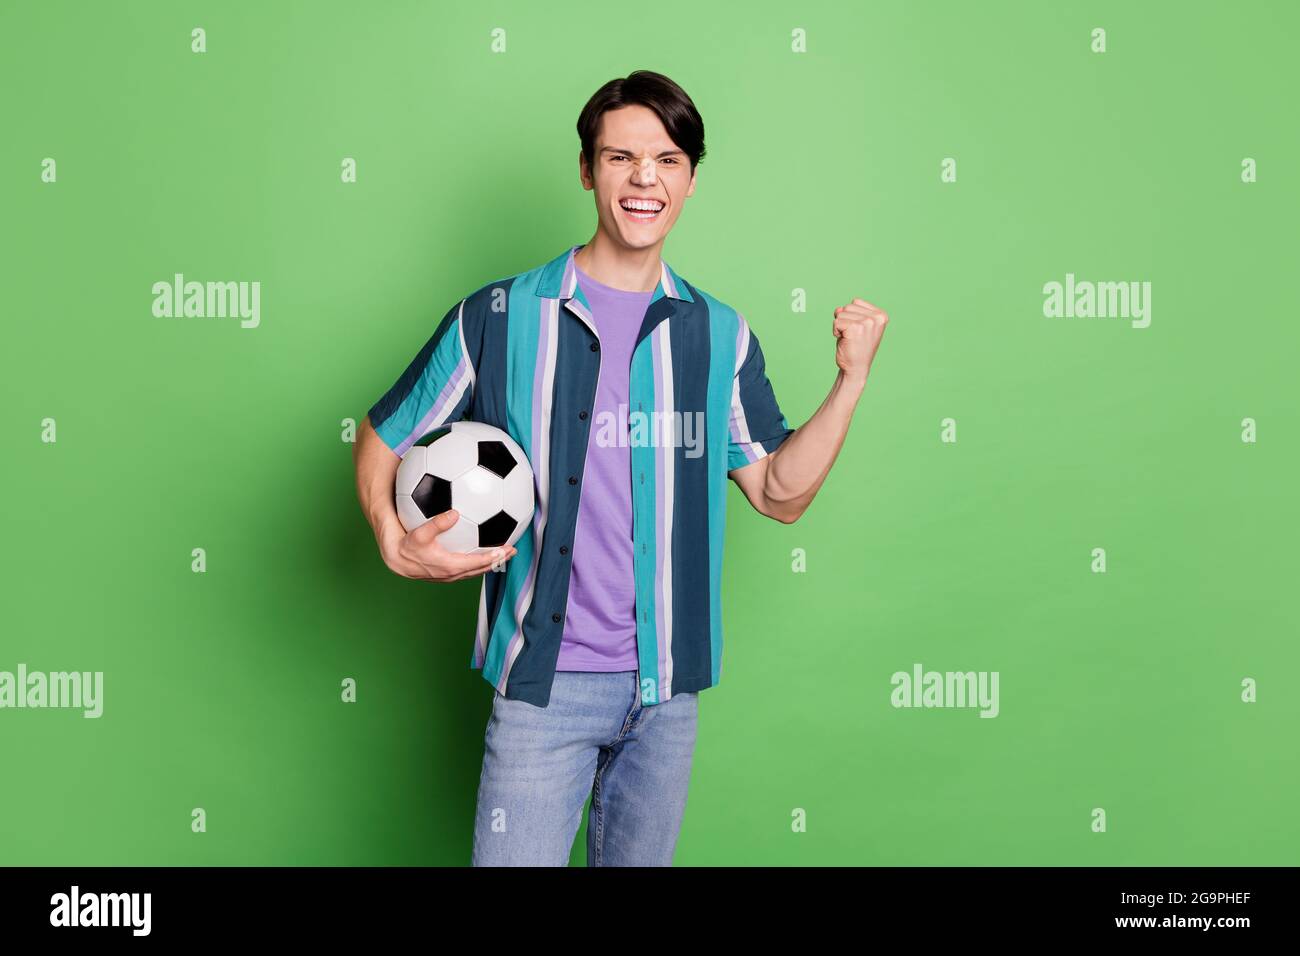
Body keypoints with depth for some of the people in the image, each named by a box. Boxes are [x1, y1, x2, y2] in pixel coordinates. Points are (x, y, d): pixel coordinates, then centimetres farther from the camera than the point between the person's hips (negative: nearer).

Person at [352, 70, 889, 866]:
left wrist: (851, 381, -6)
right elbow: (382, 439, 4)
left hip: (669, 687, 3)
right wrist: (395, 541, -13)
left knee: (640, 859, 19)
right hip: (543, 681, -3)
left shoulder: (721, 335, 4)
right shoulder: (500, 318, -5)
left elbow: (781, 493, 5)